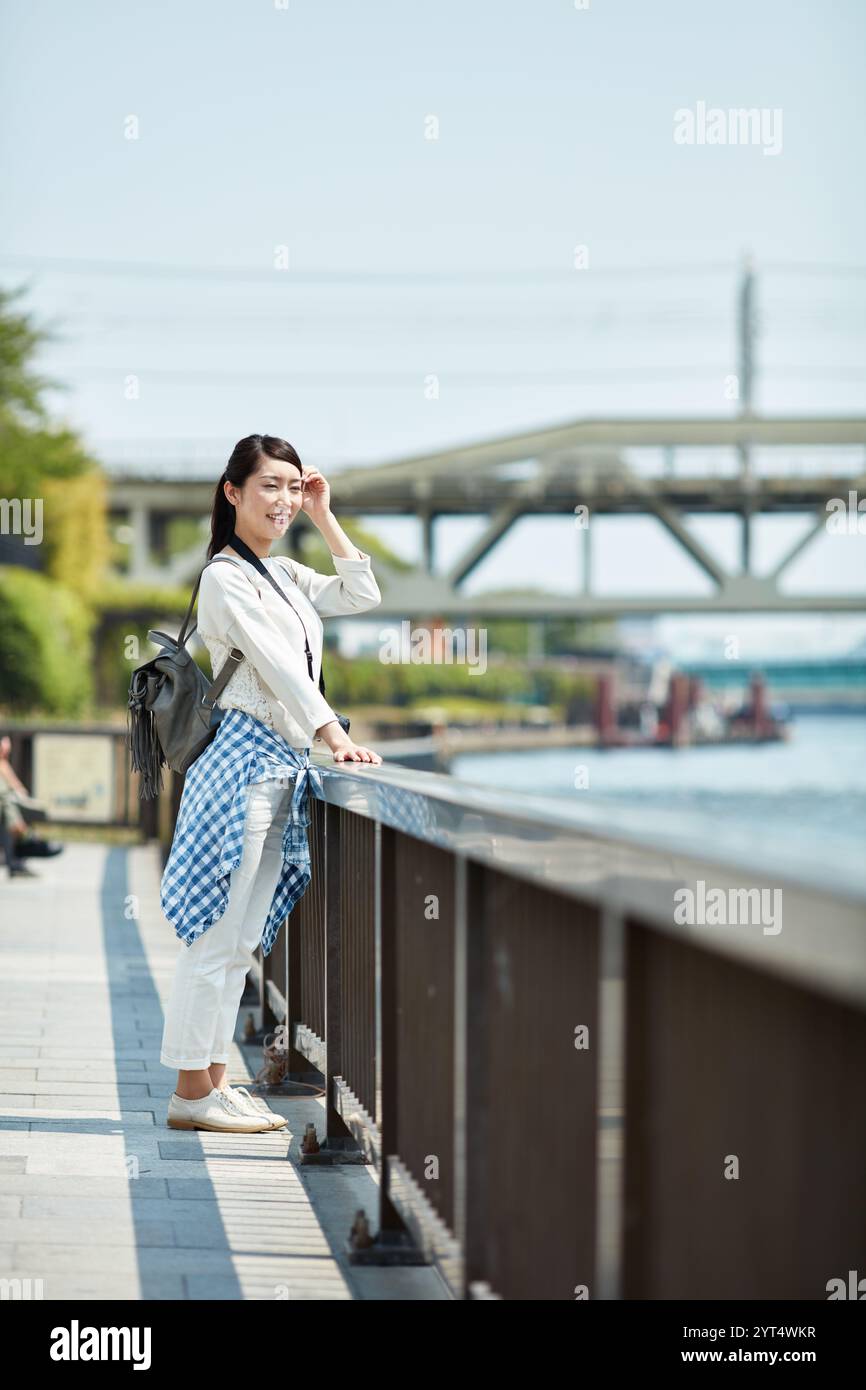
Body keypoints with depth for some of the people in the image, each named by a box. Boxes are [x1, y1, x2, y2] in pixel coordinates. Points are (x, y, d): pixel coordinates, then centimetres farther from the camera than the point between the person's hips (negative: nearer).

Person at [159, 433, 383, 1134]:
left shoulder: (284, 574, 19)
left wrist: (325, 517, 18)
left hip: (285, 765, 9)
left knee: (241, 938, 9)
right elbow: (278, 665, -15)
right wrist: (336, 735, -21)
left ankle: (211, 1080, 12)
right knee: (220, 933, -8)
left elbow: (362, 595, 24)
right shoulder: (226, 577, -8)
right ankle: (192, 1092, -4)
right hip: (248, 756, -9)